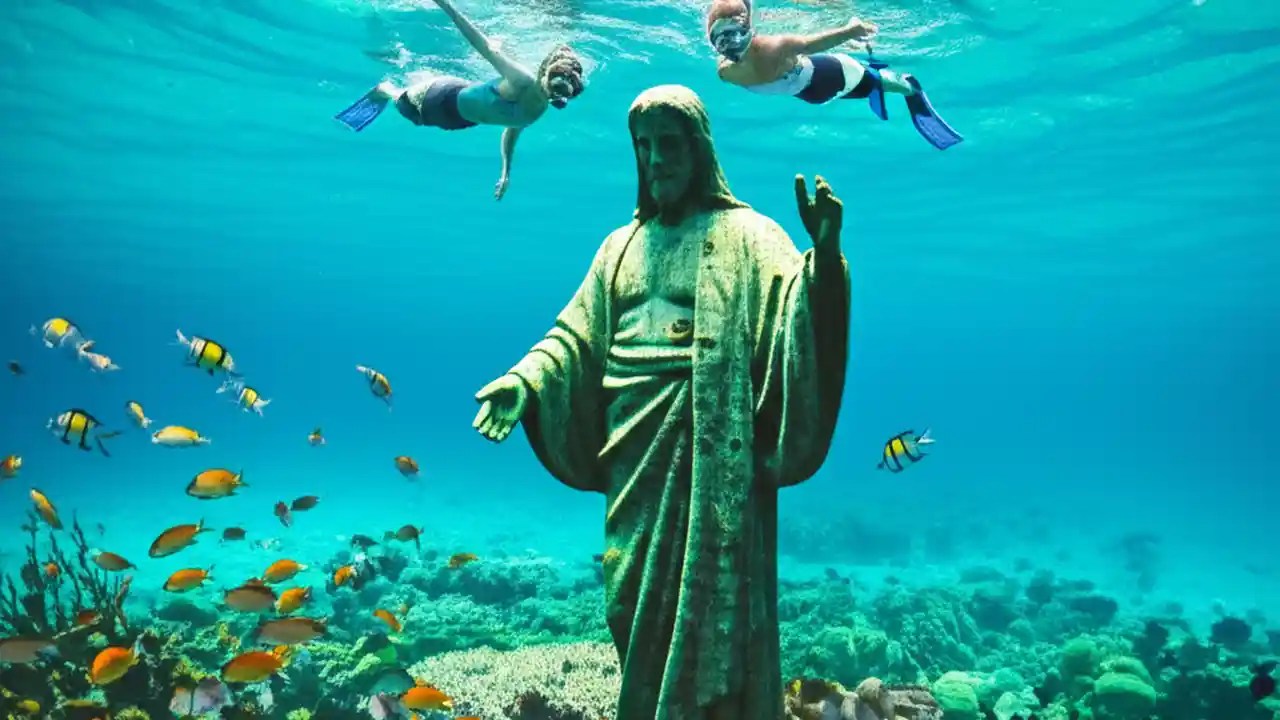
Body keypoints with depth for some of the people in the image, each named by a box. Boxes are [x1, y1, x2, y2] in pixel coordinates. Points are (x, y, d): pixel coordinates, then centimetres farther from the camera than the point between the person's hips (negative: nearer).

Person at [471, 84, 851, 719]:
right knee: (636, 604, 13)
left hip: (711, 454, -5)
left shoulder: (745, 234, 0)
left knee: (709, 604, 1)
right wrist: (524, 379, -4)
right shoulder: (622, 244, 16)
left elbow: (799, 310, -15)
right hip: (635, 453, 5)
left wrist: (825, 251, -34)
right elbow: (576, 334, 12)